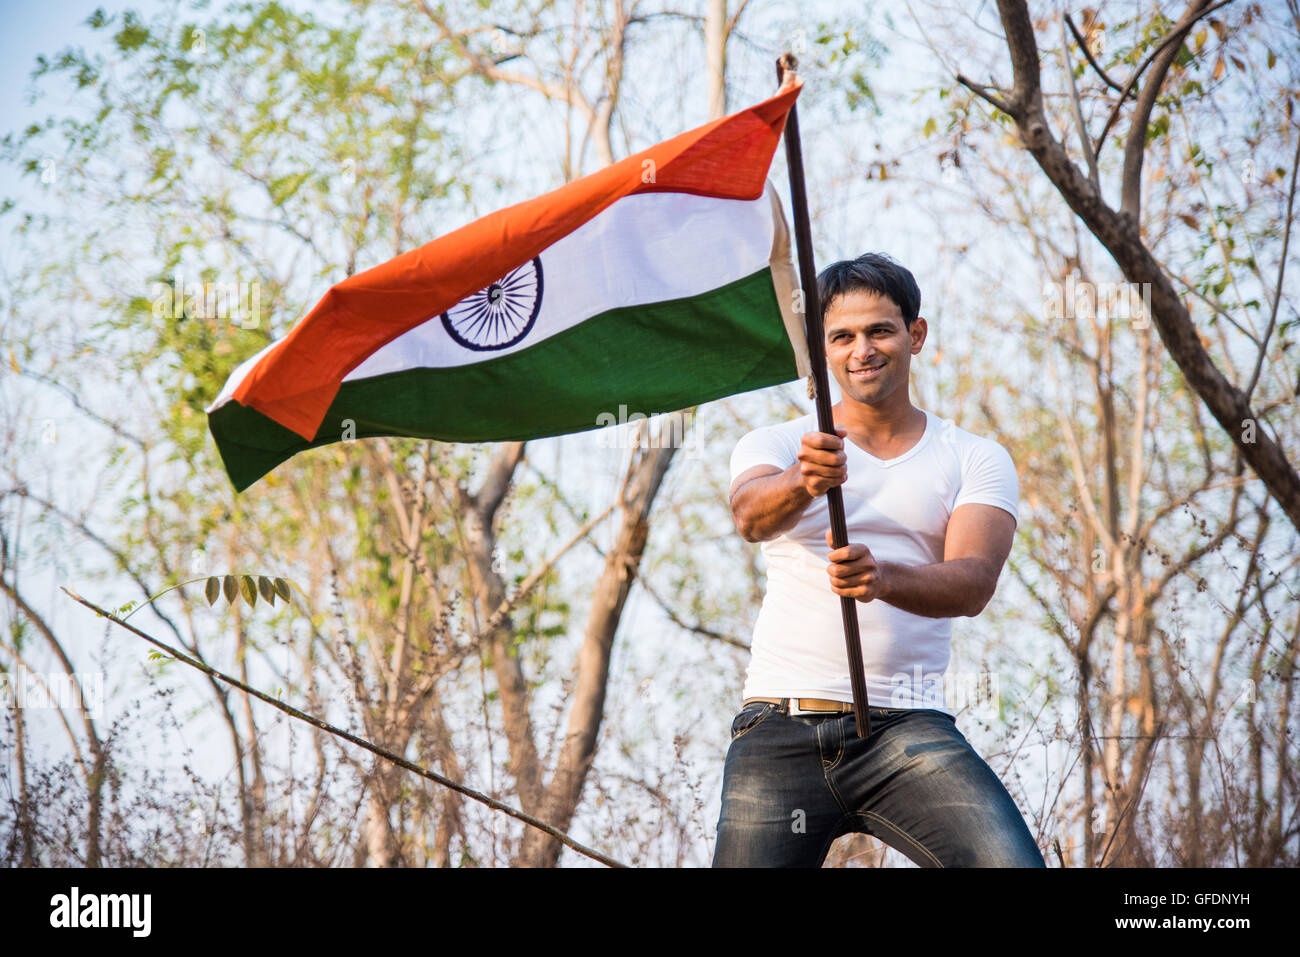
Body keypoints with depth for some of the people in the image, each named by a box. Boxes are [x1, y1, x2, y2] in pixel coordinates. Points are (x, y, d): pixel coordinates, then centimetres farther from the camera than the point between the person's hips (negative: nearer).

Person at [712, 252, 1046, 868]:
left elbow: (974, 582, -5)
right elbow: (751, 515, -12)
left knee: (1012, 864, -22)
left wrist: (884, 577, -27)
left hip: (910, 725, 0)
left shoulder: (976, 460, 12)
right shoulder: (774, 446, 11)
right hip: (781, 729, 1)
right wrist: (802, 483, -36)